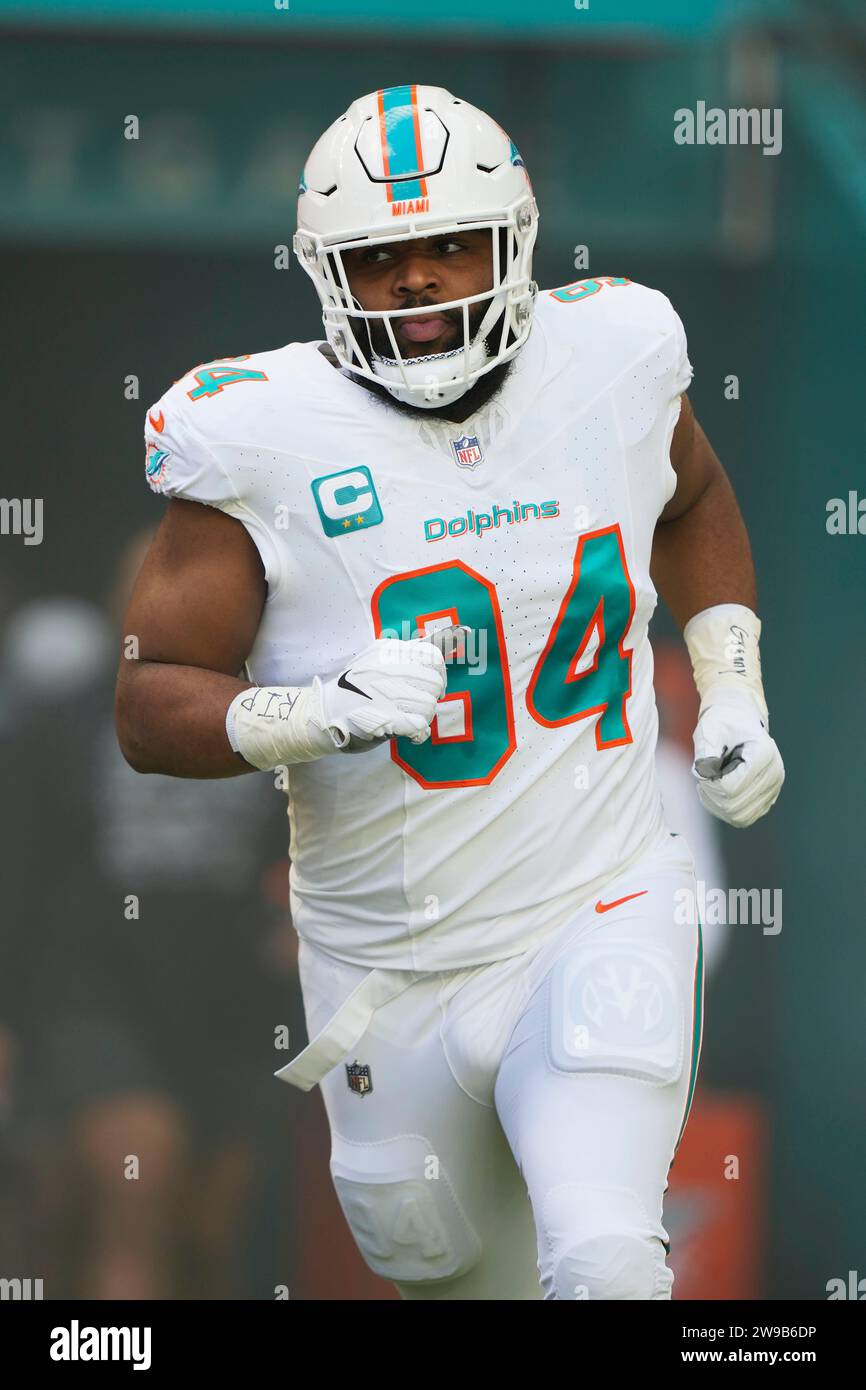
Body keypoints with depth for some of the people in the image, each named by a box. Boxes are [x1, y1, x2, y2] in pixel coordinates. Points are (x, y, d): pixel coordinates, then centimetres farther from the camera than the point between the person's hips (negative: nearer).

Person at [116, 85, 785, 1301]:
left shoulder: (610, 368, -5)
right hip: (391, 964, 0)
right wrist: (324, 712, -30)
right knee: (444, 1267, 18)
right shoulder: (264, 442, -14)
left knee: (603, 1263, -20)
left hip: (598, 923, 0)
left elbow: (694, 504, 20)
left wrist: (731, 693, 11)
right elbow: (151, 708, -13)